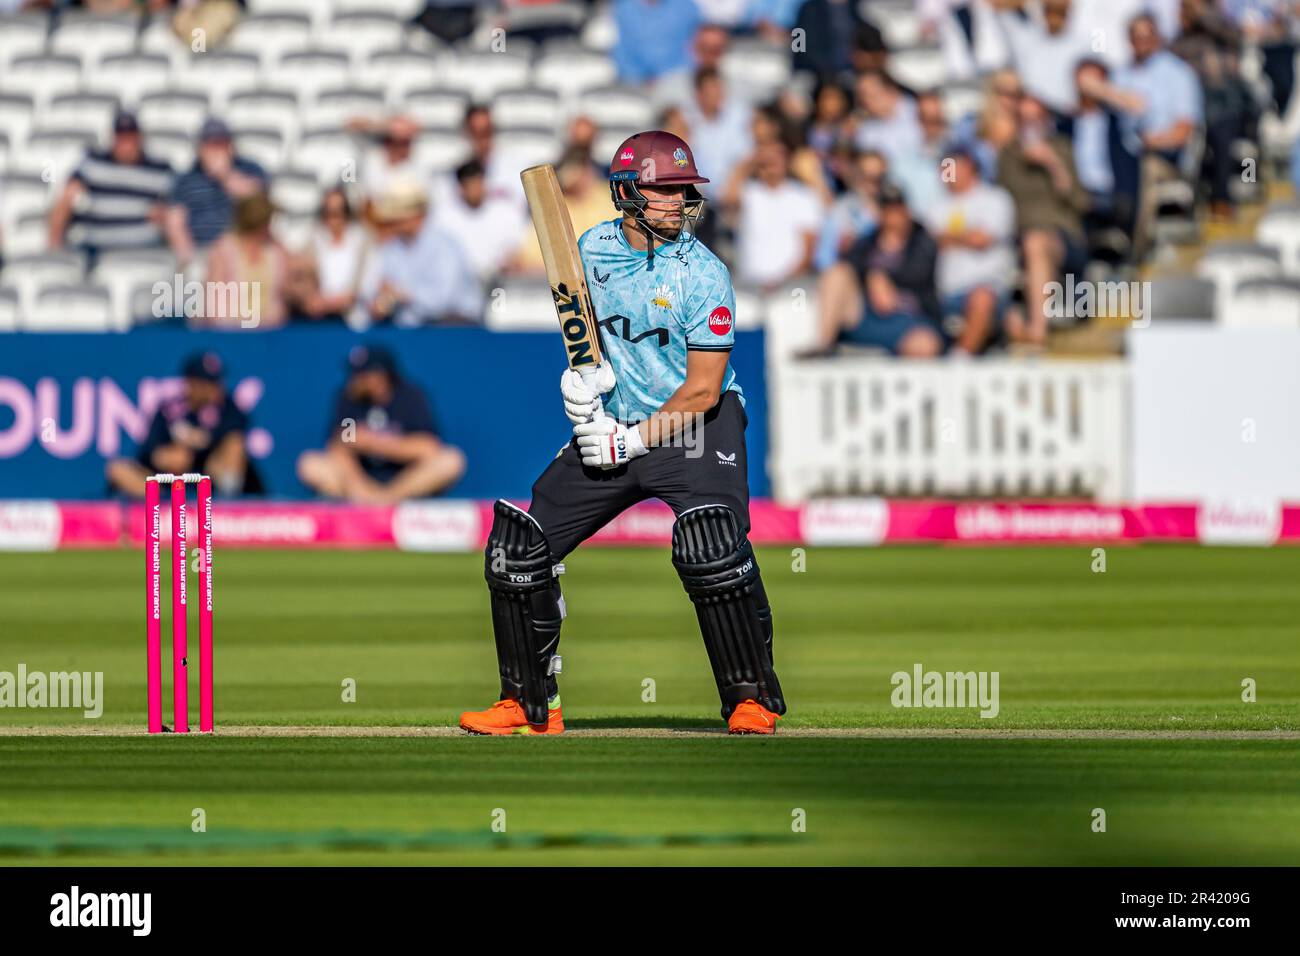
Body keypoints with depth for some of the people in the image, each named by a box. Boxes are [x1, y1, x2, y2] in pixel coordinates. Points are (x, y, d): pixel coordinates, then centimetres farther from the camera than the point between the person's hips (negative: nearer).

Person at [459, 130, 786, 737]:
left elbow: (702, 389, -16)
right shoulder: (592, 249, 1)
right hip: (612, 426, 6)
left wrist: (632, 441, -19)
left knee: (710, 544, -30)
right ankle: (528, 704, 14)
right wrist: (581, 375, -6)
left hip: (696, 428, -6)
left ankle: (752, 697, -15)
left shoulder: (703, 274, -15)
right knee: (518, 545, 0)